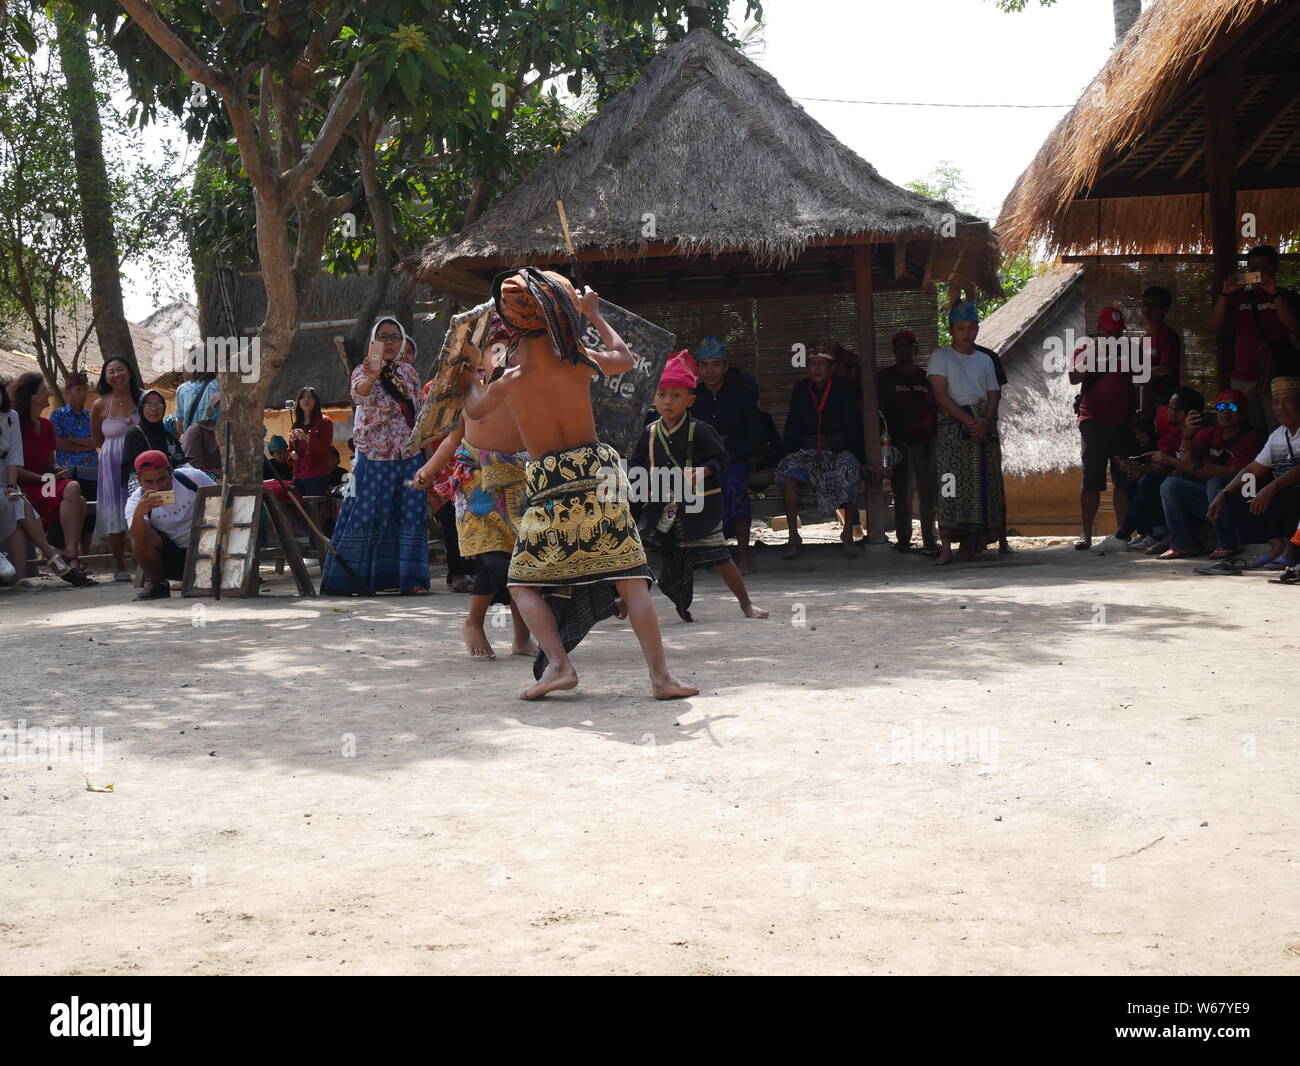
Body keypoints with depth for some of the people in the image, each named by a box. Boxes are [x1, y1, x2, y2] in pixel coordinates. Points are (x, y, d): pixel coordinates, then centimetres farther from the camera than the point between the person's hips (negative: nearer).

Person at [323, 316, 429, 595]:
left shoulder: (408, 372, 9)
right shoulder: (364, 372, -7)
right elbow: (359, 394, -31)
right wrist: (371, 377, -53)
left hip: (408, 457, 5)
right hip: (374, 456, -5)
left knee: (411, 516, 0)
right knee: (366, 517, -4)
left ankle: (411, 579, 2)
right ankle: (346, 579, 4)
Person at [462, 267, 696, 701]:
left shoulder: (509, 383, -5)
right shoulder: (579, 362, -3)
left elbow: (474, 409, 18)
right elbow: (625, 358, 20)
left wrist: (475, 377, 38)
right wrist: (595, 315, 33)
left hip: (549, 488, -2)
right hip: (599, 473, 2)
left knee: (524, 583, 12)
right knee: (630, 579, 3)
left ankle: (558, 664, -7)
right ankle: (660, 675, -5)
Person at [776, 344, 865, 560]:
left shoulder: (843, 388, 2)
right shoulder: (800, 390, 9)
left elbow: (852, 425, -2)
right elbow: (792, 428, 9)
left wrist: (858, 456, -12)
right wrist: (785, 454, -3)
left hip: (839, 450, -2)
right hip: (808, 451, 2)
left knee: (850, 470, -35)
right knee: (789, 473, -30)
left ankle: (848, 536, -23)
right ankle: (793, 537, -25)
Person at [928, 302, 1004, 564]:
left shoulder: (984, 360, 19)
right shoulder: (941, 356, 6)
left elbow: (994, 395, 10)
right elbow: (941, 395, -5)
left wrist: (985, 421, -12)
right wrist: (968, 421, -15)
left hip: (984, 426, 5)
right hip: (953, 425, -5)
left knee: (984, 485, -1)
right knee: (952, 484, -15)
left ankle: (972, 543, 5)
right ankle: (946, 548, -19)